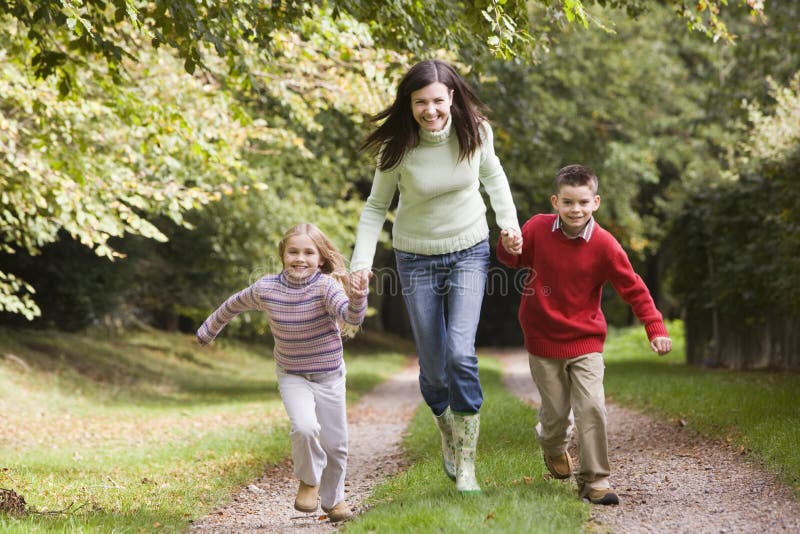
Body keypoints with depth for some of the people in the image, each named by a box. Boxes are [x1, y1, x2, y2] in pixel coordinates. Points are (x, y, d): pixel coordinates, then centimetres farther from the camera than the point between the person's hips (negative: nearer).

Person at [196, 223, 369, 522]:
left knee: (335, 443, 8)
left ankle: (334, 499, 35)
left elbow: (352, 318, -38)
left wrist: (358, 298, -59)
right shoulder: (266, 289, -14)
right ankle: (308, 482, 4)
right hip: (292, 376, 0)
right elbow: (234, 306, 6)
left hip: (329, 376, 0)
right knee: (304, 427, -25)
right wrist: (208, 331, 19)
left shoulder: (326, 286, -21)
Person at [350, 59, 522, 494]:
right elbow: (376, 207, -4)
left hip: (469, 252, 0)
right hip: (417, 259, 0)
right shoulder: (398, 147, -17)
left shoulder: (475, 131, -13)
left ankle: (466, 466, -7)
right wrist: (362, 262, -16)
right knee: (433, 369, 5)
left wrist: (509, 222, -2)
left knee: (460, 354, -17)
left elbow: (492, 175, 9)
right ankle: (447, 432, 38)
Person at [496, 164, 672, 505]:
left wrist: (655, 329, -11)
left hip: (585, 341, -1)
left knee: (592, 407, -13)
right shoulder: (537, 229, -8)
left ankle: (594, 481, -1)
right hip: (543, 338, 1)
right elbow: (513, 259, 10)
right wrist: (507, 246, -14)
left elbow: (633, 289, -5)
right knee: (556, 411, 8)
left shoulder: (604, 245, -11)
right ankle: (554, 447, 44)